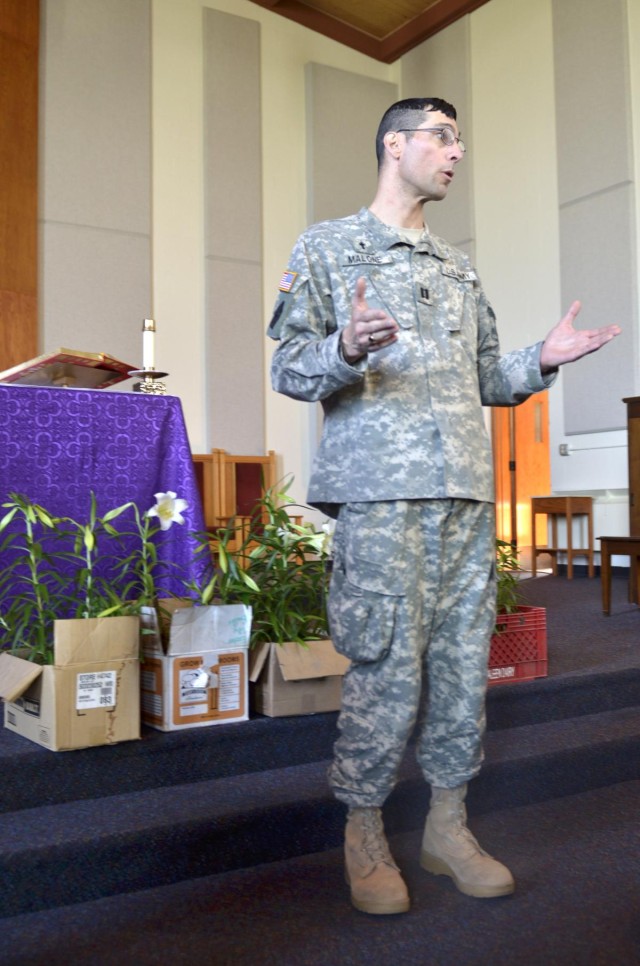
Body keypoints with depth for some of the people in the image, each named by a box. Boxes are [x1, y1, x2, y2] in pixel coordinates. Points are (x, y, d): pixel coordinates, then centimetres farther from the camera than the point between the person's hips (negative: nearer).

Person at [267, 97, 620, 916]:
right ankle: (364, 839, 12)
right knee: (387, 665, -7)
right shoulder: (327, 247, 8)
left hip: (467, 489, 6)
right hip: (379, 487, -6)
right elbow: (288, 366, -1)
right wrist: (345, 350, -21)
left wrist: (540, 361, 5)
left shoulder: (459, 268, 24)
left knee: (463, 660, 7)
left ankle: (448, 829, 22)